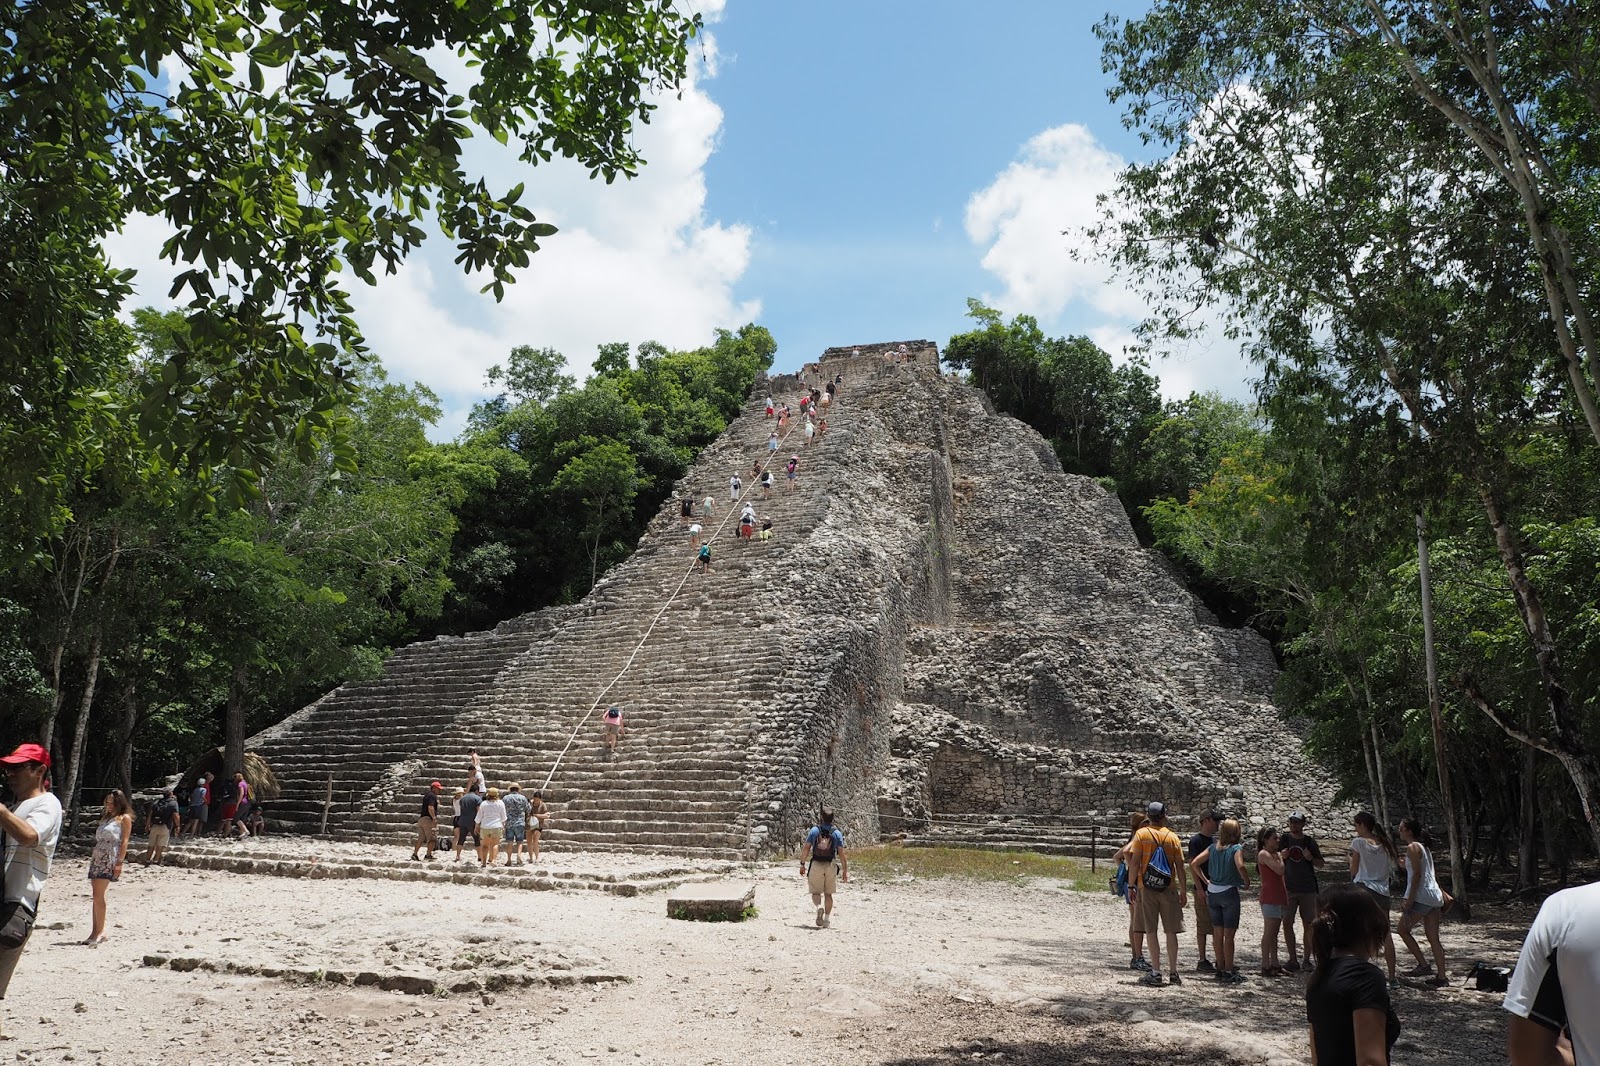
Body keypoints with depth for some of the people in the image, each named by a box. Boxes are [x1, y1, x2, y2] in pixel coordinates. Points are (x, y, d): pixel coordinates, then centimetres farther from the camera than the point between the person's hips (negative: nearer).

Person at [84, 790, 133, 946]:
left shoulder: (124, 818, 1)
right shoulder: (105, 818, 22)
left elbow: (124, 841, -6)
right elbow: (99, 840, 20)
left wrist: (120, 863, -14)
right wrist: (92, 857, 12)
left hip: (110, 859, -7)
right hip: (97, 858, 7)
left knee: (98, 896, -13)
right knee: (96, 896, 5)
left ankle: (100, 932, -10)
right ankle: (96, 931, 8)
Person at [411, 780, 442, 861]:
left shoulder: (426, 795, 20)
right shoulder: (432, 796, -10)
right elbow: (430, 808, -24)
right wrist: (434, 818, -25)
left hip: (421, 818, 9)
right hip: (428, 819, -9)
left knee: (421, 838, 11)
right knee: (432, 838, -4)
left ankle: (414, 854, 9)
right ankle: (429, 855, -8)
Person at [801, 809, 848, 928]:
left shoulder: (814, 830, -1)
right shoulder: (837, 833, -1)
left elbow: (806, 848, -3)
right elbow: (841, 854, -4)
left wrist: (802, 864, 5)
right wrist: (845, 870, 1)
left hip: (816, 865, -1)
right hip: (831, 865, 1)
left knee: (816, 892, 7)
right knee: (828, 894, 11)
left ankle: (819, 907, -23)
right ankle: (826, 920, 10)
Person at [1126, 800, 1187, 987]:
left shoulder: (1141, 834, -3)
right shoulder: (1173, 837, 2)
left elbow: (1134, 862, -9)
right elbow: (1180, 867, 3)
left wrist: (1131, 886, -3)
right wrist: (1184, 891, 10)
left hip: (1147, 888, -2)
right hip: (1169, 889, 2)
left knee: (1150, 930, 3)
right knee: (1171, 931, 9)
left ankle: (1156, 972, 1)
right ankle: (1173, 973, 11)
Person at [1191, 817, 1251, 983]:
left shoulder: (1213, 847, 6)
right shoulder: (1237, 848, -9)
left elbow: (1194, 863, 2)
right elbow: (1240, 866, -28)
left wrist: (1206, 881, 9)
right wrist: (1247, 882, -11)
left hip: (1213, 892, 5)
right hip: (1229, 892, -5)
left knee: (1218, 933, 13)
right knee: (1229, 934, 0)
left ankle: (1221, 968, 21)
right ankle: (1229, 971, 3)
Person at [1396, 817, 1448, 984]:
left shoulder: (1413, 847, -8)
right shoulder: (1424, 848, 18)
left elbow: (1417, 875, -16)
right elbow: (1432, 875, 19)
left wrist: (1409, 900, -17)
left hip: (1421, 897, -9)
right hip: (1435, 897, 9)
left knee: (1403, 929, 3)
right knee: (1433, 939, 10)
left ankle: (1423, 965, -2)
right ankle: (1442, 975, 8)